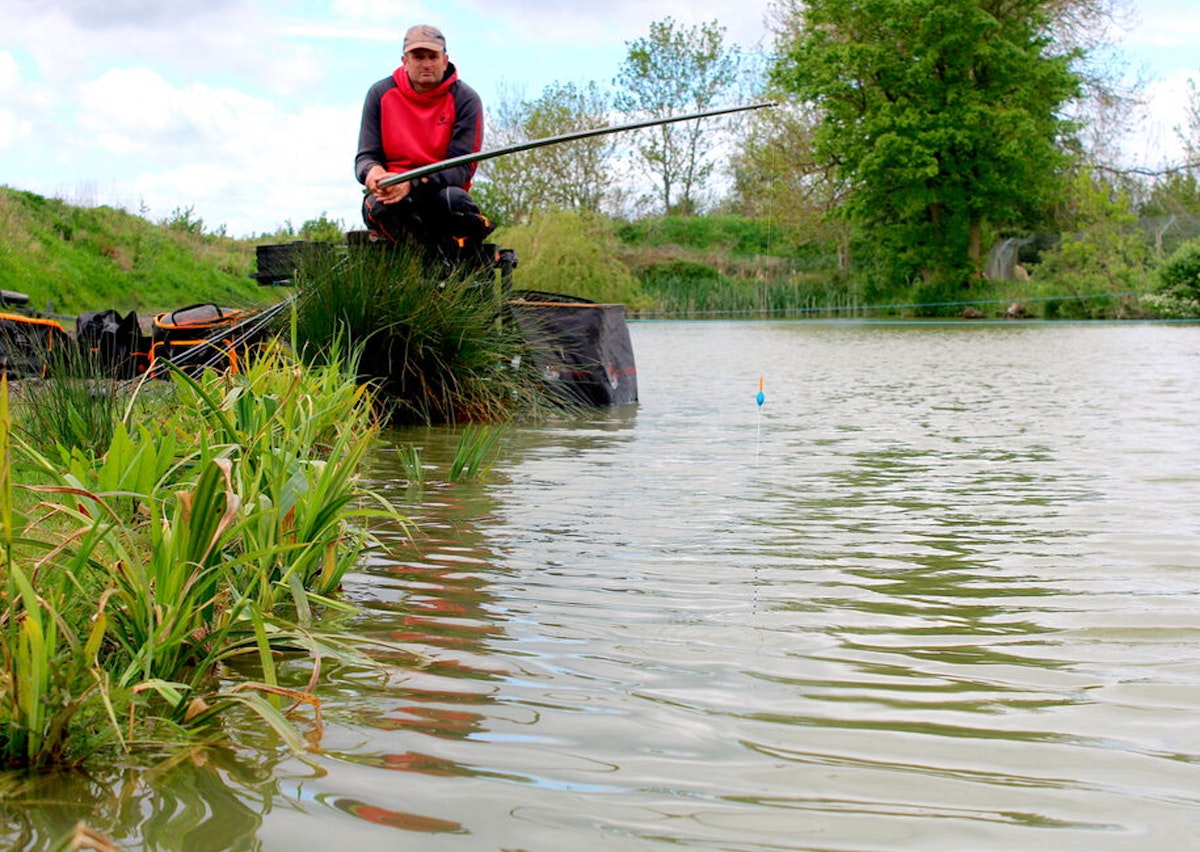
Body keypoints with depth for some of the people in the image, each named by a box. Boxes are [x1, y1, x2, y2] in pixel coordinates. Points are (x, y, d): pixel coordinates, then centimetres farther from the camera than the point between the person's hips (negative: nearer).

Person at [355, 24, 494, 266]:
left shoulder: (465, 99, -1)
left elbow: (462, 167, -9)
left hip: (440, 192, -1)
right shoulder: (381, 94, 5)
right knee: (379, 204, -36)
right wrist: (372, 172, -23)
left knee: (456, 199, -37)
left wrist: (412, 184, -27)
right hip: (391, 192, 1)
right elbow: (365, 157, 5)